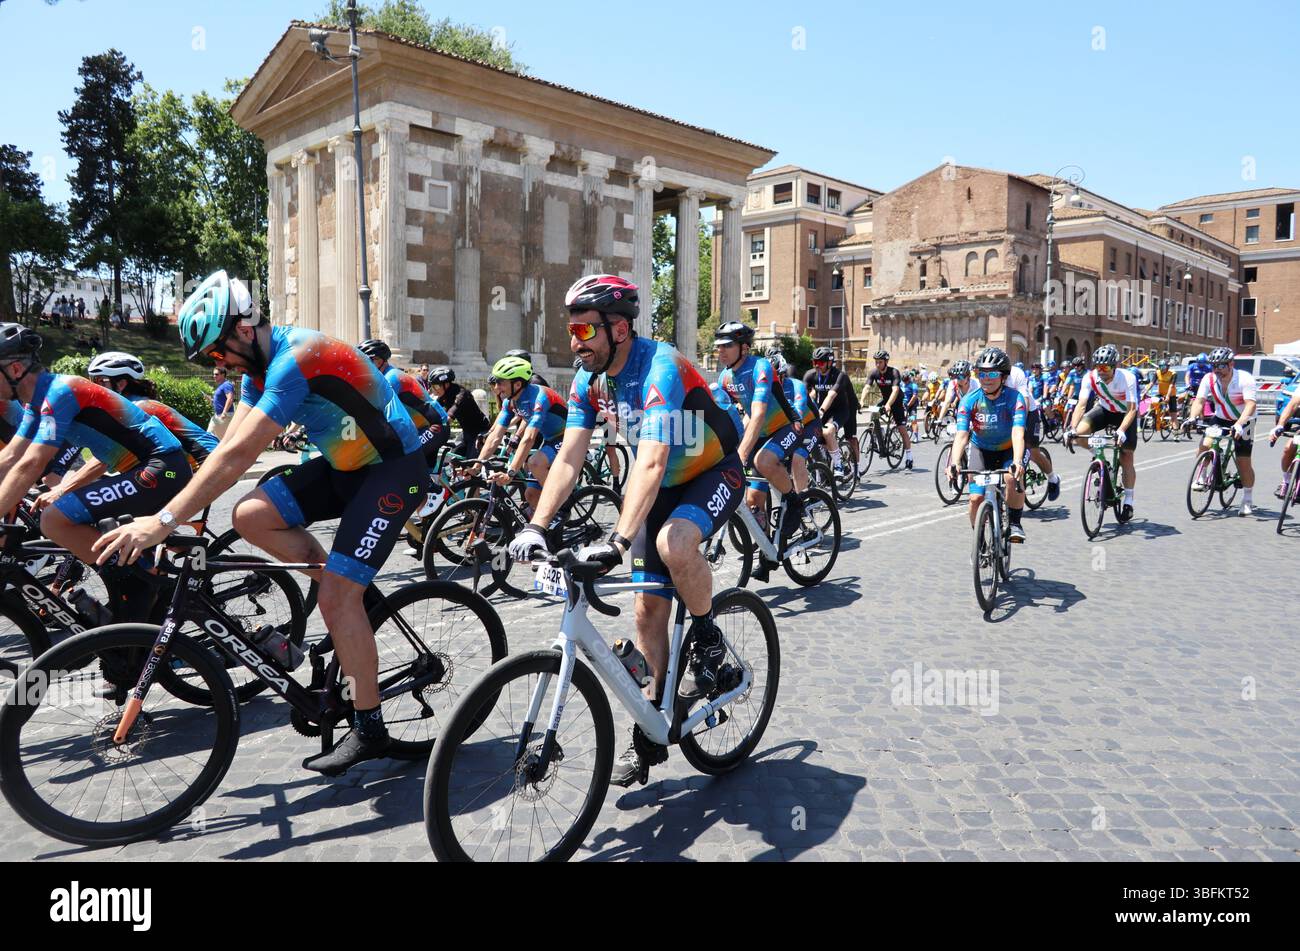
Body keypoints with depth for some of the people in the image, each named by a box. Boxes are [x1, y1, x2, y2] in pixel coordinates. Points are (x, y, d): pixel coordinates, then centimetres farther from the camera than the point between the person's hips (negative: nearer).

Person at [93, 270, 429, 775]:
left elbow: (237, 455, -31)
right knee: (250, 516, -6)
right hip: (346, 465, 9)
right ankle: (352, 592, 10)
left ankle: (369, 730, 2)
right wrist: (174, 518, -2)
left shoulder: (297, 357, -25)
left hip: (394, 469, -9)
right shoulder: (261, 363, 6)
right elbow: (227, 447, 5)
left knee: (336, 597, -13)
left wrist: (163, 520, -30)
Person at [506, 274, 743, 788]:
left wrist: (618, 540, -52)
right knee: (648, 611, 2)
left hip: (714, 474, -6)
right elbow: (569, 457, -11)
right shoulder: (590, 378, -7)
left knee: (674, 545, -38)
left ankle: (708, 641, -9)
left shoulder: (660, 368, -30)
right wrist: (536, 527, -23)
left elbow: (651, 462, -42)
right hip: (663, 487, 7)